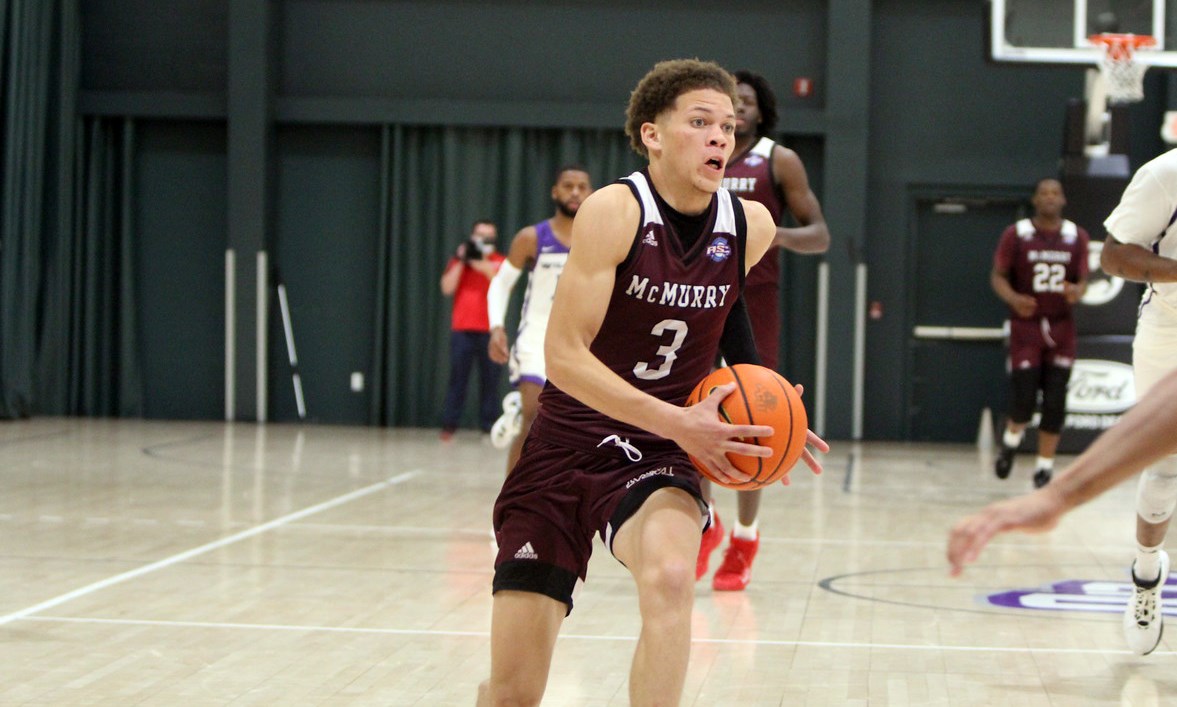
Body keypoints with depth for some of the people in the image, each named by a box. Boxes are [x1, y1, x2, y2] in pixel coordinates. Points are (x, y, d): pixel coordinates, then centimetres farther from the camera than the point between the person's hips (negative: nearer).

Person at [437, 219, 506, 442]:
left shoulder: (500, 263, 7)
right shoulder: (458, 261, 11)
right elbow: (447, 288, -1)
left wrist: (486, 268, -18)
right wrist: (461, 261, -6)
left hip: (489, 330, -1)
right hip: (462, 329, 1)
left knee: (490, 379, -2)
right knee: (457, 378, -1)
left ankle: (489, 425, 3)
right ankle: (449, 425, 1)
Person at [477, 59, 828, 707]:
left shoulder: (752, 228, -3)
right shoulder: (614, 210, -16)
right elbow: (564, 358, -20)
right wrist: (678, 421, -28)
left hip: (654, 455, 2)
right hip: (565, 445, -2)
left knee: (669, 576, -35)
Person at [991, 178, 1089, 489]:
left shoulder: (1077, 237, 5)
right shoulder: (1015, 234, -3)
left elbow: (1082, 280, 8)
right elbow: (998, 276, 0)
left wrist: (1077, 292, -17)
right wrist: (1013, 299, -21)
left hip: (1061, 327, 2)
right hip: (1026, 325, -2)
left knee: (1055, 402, 0)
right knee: (1024, 399, -9)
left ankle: (1045, 467, 11)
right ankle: (1011, 440, 24)